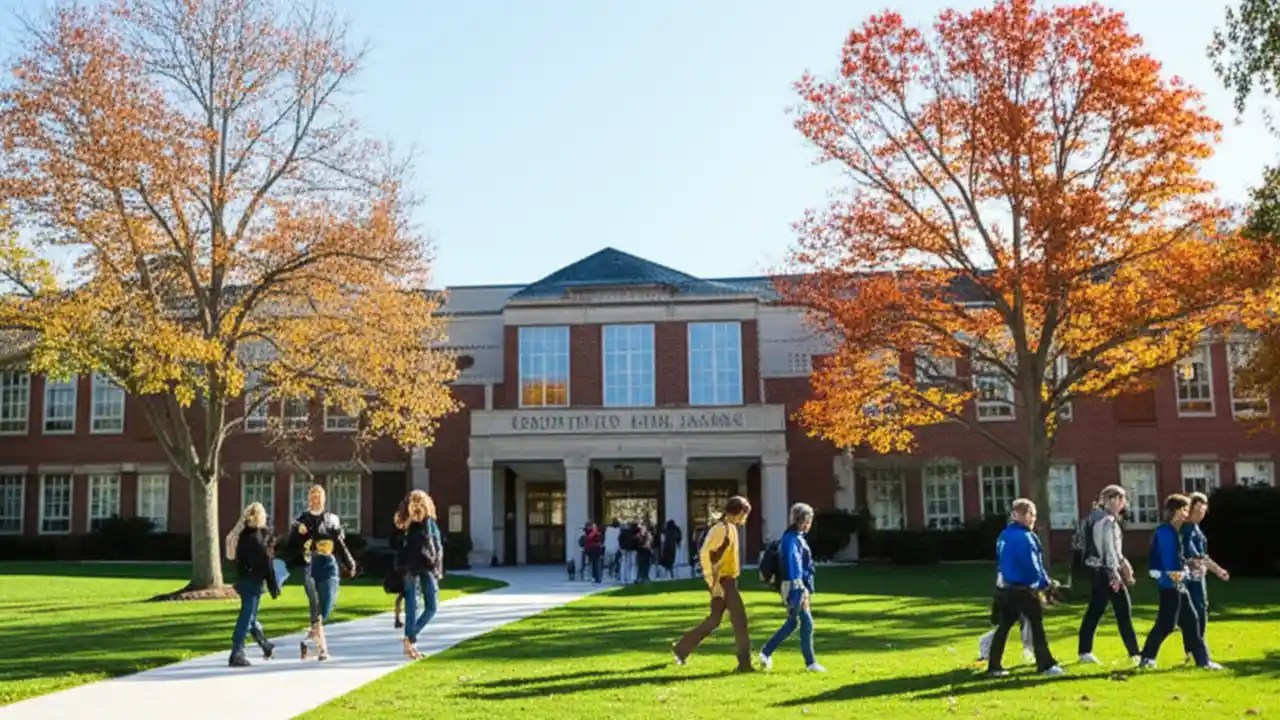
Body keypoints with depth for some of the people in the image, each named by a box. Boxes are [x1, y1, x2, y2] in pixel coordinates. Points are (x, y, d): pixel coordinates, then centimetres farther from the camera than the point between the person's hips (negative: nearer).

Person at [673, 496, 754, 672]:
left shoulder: (731, 528, 14)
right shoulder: (721, 528, -15)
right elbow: (705, 553, -22)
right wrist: (713, 582, -22)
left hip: (729, 580, 10)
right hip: (723, 581, -10)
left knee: (714, 620, 12)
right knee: (739, 619, -6)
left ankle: (682, 649, 20)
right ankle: (744, 663, -1)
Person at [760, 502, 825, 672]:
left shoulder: (797, 537, 13)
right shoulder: (792, 540, -18)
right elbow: (794, 568, -22)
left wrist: (806, 590, 22)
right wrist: (802, 594, -24)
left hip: (800, 586, 10)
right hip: (795, 588, -10)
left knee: (792, 622, 15)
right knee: (807, 623, -2)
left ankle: (766, 653, 20)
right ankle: (810, 663, 7)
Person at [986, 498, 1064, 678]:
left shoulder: (1005, 535, 12)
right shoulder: (1022, 536, -16)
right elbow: (1031, 564, -18)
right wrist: (1044, 582, -7)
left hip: (1007, 588, 9)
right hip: (1024, 589, -9)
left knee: (1004, 626, 9)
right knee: (1037, 624, 3)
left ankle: (994, 667, 10)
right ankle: (1045, 665, 9)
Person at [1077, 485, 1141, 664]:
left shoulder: (1094, 517, 12)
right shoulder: (1108, 521, -16)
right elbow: (1109, 550, -20)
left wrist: (1122, 562, 21)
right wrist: (1115, 575, -19)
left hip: (1095, 569, 9)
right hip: (1106, 571, -9)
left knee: (1094, 610, 10)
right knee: (1124, 610, 0)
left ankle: (1085, 651, 11)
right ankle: (1134, 653, 5)